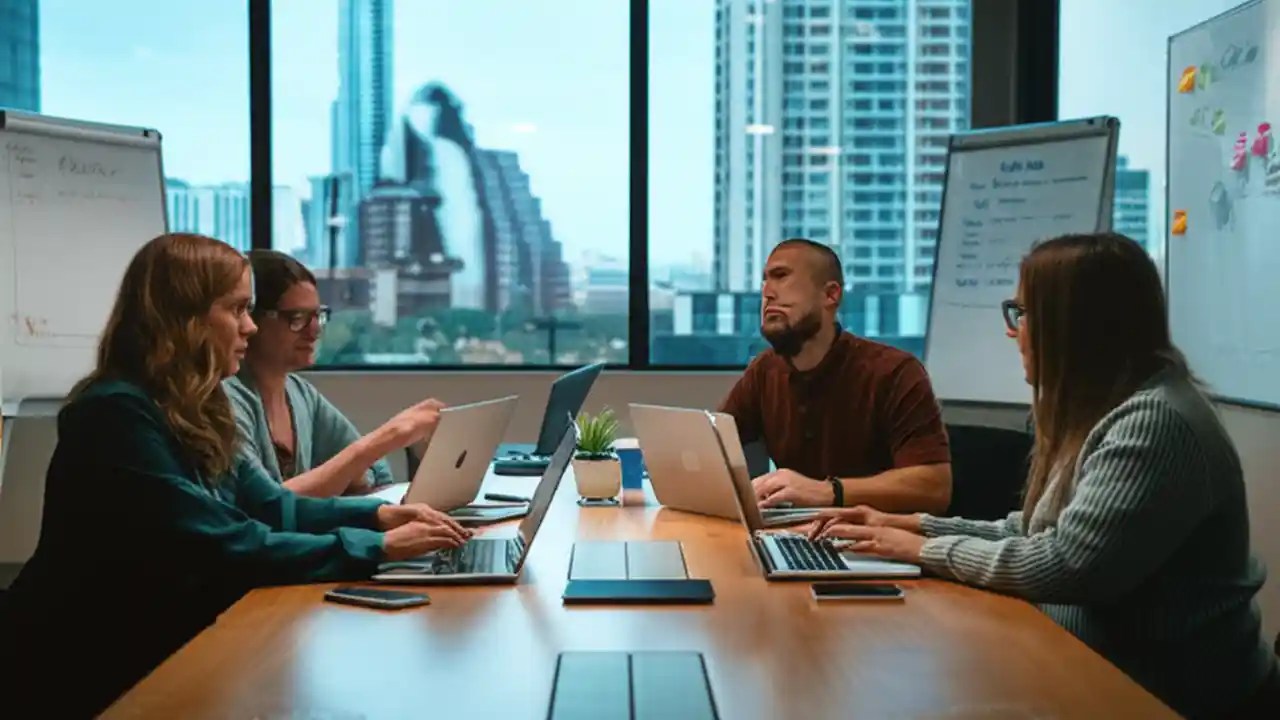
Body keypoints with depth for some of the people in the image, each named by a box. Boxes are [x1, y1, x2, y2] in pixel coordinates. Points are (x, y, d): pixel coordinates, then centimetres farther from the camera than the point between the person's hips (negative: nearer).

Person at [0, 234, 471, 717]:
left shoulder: (189, 408, 6)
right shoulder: (119, 414, -22)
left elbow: (268, 507, 8)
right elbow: (226, 549, -27)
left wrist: (379, 514, -6)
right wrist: (378, 548, -24)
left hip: (158, 643, 8)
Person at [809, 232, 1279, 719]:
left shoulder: (1155, 423, -22)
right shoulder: (1098, 412, 8)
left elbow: (1067, 566, -27)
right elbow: (1030, 536, 12)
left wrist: (925, 549, -15)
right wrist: (908, 526, 3)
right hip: (1103, 672, 8)